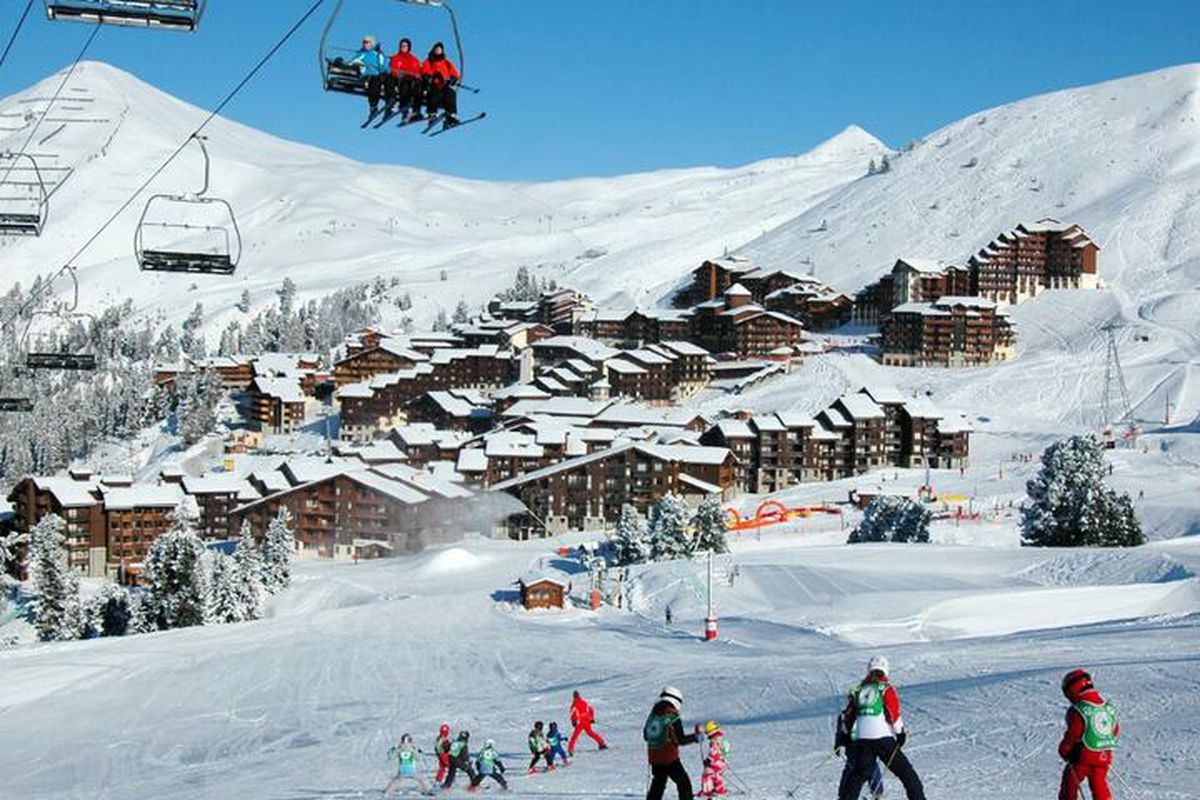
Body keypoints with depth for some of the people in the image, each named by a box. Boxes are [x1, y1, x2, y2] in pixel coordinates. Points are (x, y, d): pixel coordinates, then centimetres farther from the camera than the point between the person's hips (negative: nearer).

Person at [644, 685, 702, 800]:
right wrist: (696, 736, 0)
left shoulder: (653, 715, 5)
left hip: (654, 757, 6)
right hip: (670, 758, -6)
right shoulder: (673, 718, -14)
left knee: (658, 784, 17)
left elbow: (646, 735, 13)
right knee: (684, 783, 5)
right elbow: (680, 740, -12)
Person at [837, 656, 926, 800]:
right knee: (904, 770, 4)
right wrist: (900, 733, -2)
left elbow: (848, 716, 17)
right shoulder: (886, 689, 2)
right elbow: (894, 713, -8)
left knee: (858, 774, 12)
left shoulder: (858, 690, 15)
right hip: (882, 738, -4)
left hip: (859, 738, 4)